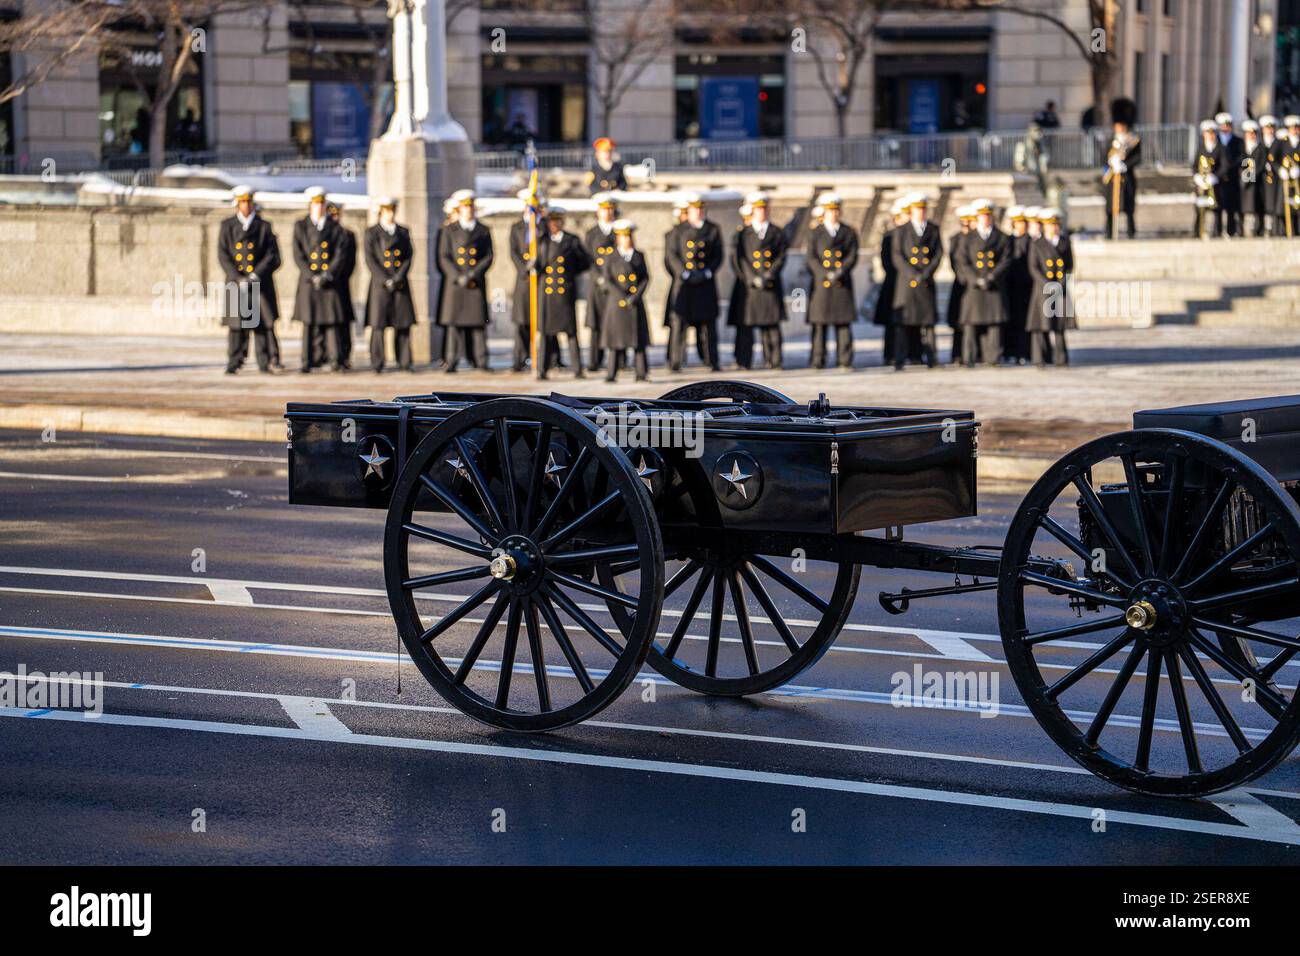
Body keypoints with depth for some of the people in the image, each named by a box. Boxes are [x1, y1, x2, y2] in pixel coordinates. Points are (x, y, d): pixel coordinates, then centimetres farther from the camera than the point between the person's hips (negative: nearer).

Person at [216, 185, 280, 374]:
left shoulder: (264, 227, 8)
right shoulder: (227, 226, 9)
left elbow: (273, 256, 1)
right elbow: (223, 256, 2)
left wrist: (255, 276, -11)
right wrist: (238, 279, -10)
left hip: (260, 284, 0)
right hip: (236, 283, 0)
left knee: (262, 323, -2)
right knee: (235, 323, -4)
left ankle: (264, 363, 3)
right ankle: (234, 363, 0)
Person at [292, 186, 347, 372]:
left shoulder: (335, 227, 10)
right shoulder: (300, 226, 8)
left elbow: (339, 254, 4)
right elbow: (298, 255, 1)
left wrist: (328, 274, -10)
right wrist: (312, 276, -10)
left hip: (329, 281, 1)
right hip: (308, 280, 0)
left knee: (331, 320, -3)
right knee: (309, 321, -2)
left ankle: (335, 359, -1)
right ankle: (308, 362, -1)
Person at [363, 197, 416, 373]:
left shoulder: (403, 232, 14)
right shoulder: (371, 233, 5)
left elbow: (409, 257, 7)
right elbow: (370, 260, -2)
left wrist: (399, 278, -7)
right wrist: (385, 280, -11)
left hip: (401, 284, 3)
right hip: (380, 284, -2)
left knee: (403, 324, 0)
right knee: (378, 324, -6)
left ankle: (404, 362, 4)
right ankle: (376, 364, -3)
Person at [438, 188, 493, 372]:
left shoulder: (483, 231, 10)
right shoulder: (449, 231, 8)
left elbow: (488, 257, 4)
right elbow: (444, 257, 2)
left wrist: (473, 275, -9)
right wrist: (458, 277, -11)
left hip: (477, 284, 1)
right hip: (456, 284, -1)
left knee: (478, 321, -2)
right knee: (455, 323, -4)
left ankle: (480, 361, -1)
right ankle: (452, 362, -4)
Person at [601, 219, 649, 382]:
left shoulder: (639, 256, 9)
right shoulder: (611, 258, 3)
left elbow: (646, 278, 6)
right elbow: (608, 279, -3)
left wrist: (635, 296, -8)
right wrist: (623, 297, -12)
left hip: (636, 302, 2)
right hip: (617, 301, -2)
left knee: (638, 336, 1)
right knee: (615, 337, -3)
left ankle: (641, 373, 3)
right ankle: (612, 374, -1)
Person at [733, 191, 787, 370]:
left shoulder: (776, 233, 10)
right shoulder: (744, 234, 8)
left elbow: (781, 257, 4)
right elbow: (740, 259, 2)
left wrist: (769, 275, -10)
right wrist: (753, 279, -9)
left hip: (772, 285, 0)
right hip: (753, 286, 0)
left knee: (774, 322, -6)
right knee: (761, 324, 1)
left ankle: (777, 359, -7)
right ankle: (768, 359, 7)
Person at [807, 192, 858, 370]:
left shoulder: (849, 232, 11)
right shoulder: (815, 233, 8)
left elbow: (853, 257, 2)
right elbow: (811, 259, 0)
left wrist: (840, 273, -13)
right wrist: (826, 274, -14)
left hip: (843, 284, 1)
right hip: (821, 284, -1)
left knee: (844, 322, -2)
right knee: (820, 323, -2)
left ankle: (845, 361, -1)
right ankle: (818, 361, 0)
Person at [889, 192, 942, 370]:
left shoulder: (934, 230, 12)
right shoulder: (901, 231, 7)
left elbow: (938, 255, 5)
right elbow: (897, 257, -1)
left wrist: (925, 274, -8)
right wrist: (913, 275, -12)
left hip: (927, 282, 2)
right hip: (906, 282, -2)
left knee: (928, 321, 0)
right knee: (902, 322, -5)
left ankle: (931, 358, 2)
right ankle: (899, 361, -5)